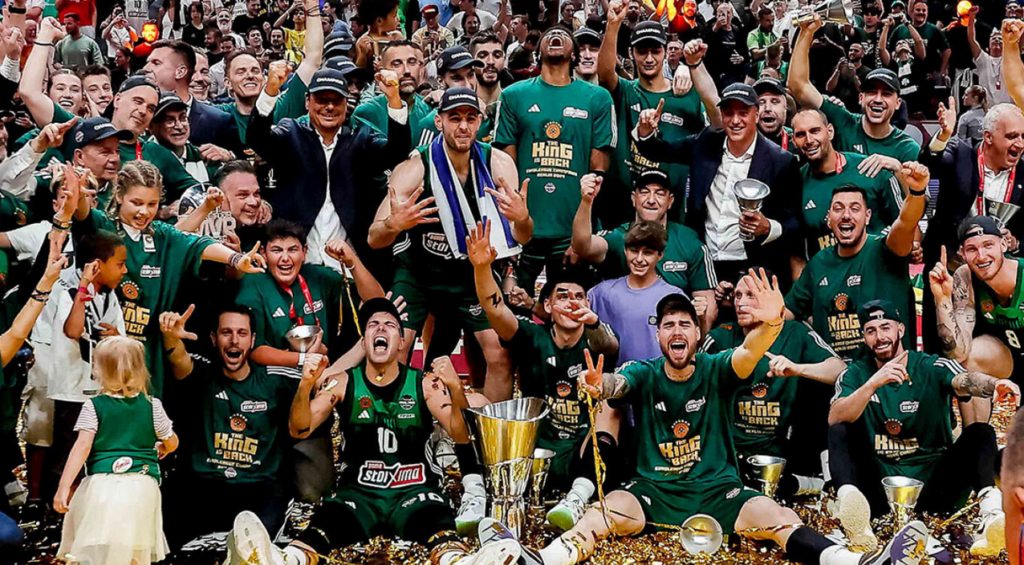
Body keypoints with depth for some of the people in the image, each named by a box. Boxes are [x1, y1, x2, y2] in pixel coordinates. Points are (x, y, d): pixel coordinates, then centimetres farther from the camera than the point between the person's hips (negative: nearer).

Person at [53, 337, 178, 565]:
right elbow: (172, 443, 14)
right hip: (142, 486, 2)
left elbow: (82, 447, -10)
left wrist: (64, 487, -11)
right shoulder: (152, 406, 5)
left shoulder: (93, 407, -2)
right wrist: (162, 450, 38)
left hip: (102, 486, -2)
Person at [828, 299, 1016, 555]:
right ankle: (850, 500, -46)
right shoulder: (855, 375, 5)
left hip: (934, 482, 0)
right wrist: (873, 384, -27)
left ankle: (992, 513, -46)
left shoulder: (932, 368, 0)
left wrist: (995, 384, -46)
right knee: (839, 431, -19)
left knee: (980, 432, -21)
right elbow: (834, 420, -13)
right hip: (880, 484, 1)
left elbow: (965, 381, -22)